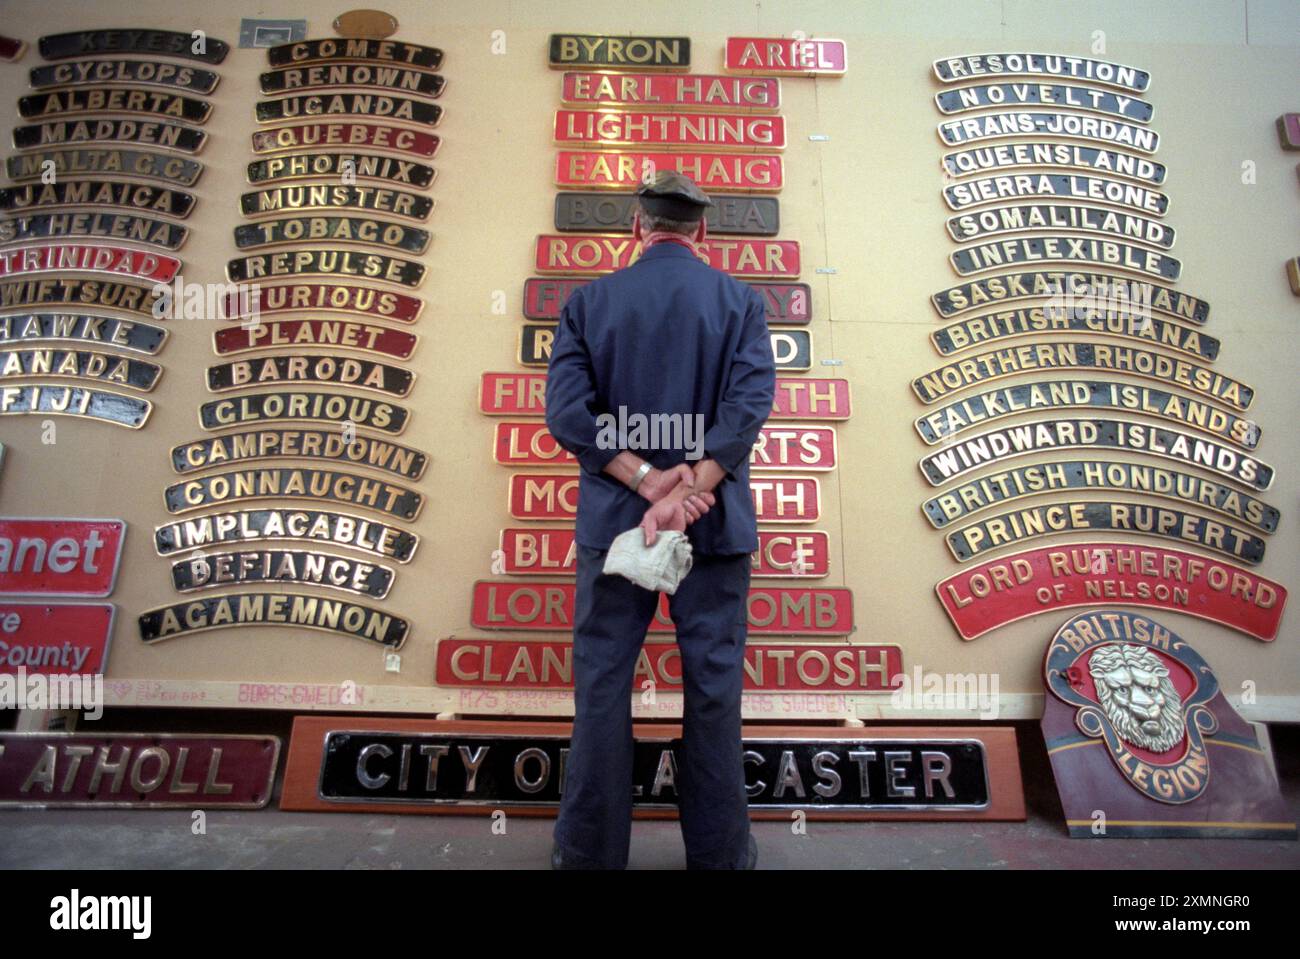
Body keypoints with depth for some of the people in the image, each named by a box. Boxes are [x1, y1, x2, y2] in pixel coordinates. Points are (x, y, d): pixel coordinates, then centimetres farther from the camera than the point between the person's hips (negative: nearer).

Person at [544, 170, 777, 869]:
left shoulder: (589, 301, 3)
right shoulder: (741, 301, 2)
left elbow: (567, 412, -10)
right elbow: (750, 404, -13)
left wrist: (647, 480, -13)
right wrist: (686, 492, -17)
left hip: (614, 518, 1)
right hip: (715, 524, 0)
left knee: (602, 685, 11)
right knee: (712, 687, 11)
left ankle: (591, 851, 26)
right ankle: (718, 852, 26)